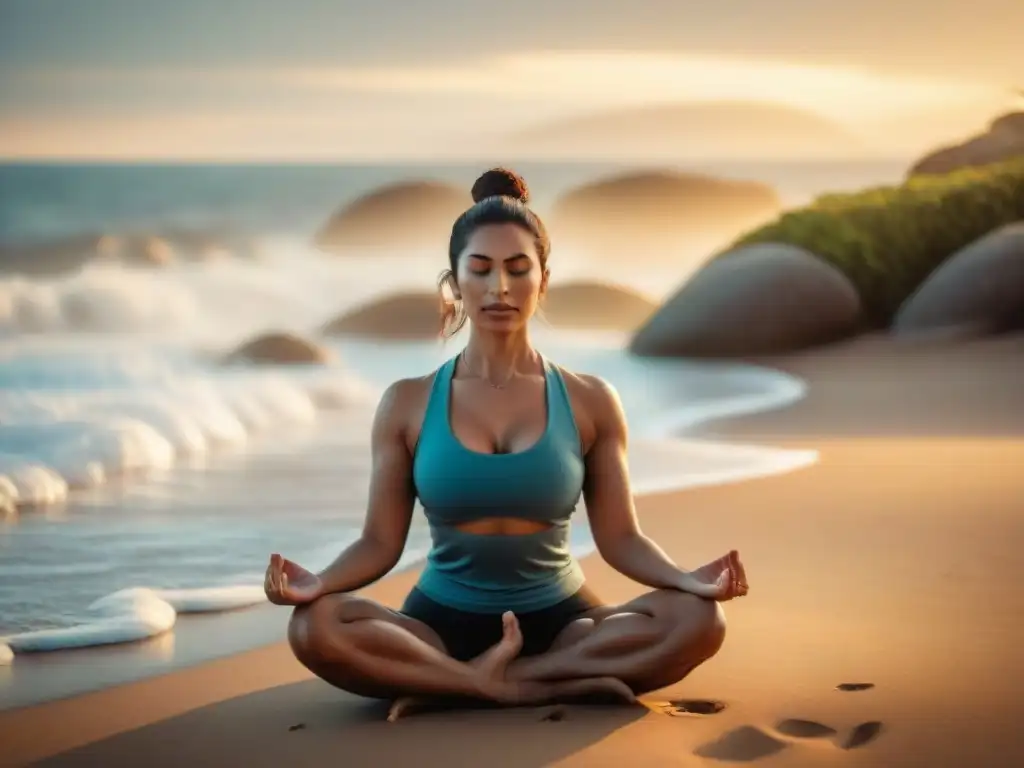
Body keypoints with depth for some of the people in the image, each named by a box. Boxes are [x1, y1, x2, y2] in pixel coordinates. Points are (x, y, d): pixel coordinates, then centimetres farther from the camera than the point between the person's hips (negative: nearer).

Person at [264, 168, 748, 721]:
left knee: (698, 620, -28)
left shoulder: (590, 402, 4)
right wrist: (319, 582, -21)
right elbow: (381, 541, 0)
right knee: (315, 628, -31)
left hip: (559, 621, 1)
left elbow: (620, 537, 1)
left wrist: (686, 578, -19)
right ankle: (560, 682, -27)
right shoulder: (407, 404, 3)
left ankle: (447, 686, -25)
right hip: (442, 622, -1)